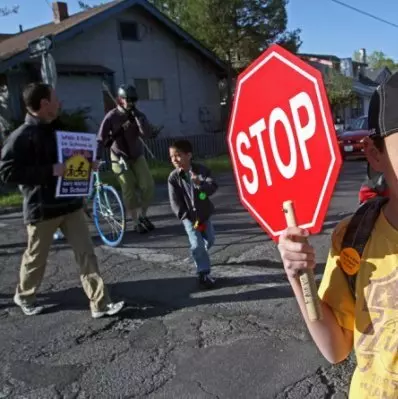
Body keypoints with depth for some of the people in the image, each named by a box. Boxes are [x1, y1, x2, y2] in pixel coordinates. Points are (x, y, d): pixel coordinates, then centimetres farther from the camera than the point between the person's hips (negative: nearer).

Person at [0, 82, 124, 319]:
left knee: (87, 253, 1)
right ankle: (24, 296, 40)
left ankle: (100, 303, 6)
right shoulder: (22, 136, -14)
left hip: (70, 204, 6)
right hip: (42, 209, -6)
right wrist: (50, 171, -25)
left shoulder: (57, 129, 11)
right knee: (36, 258, 13)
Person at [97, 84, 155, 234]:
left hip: (137, 156, 3)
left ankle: (142, 215, 15)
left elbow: (146, 132, -24)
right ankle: (136, 222, 10)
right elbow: (101, 140, -19)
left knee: (148, 186, -7)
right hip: (120, 157, -3)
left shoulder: (138, 115, -6)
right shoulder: (111, 117, -15)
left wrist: (136, 114, -27)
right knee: (129, 191, -5)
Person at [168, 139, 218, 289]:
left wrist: (200, 183, -43)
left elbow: (213, 187, -23)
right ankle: (203, 273, 3)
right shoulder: (173, 177, -13)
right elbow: (175, 202, -12)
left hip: (204, 213, 3)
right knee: (197, 244, -8)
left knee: (210, 240, 17)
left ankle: (200, 255, 48)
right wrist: (187, 218, -17)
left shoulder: (201, 170, -11)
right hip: (188, 217, -2)